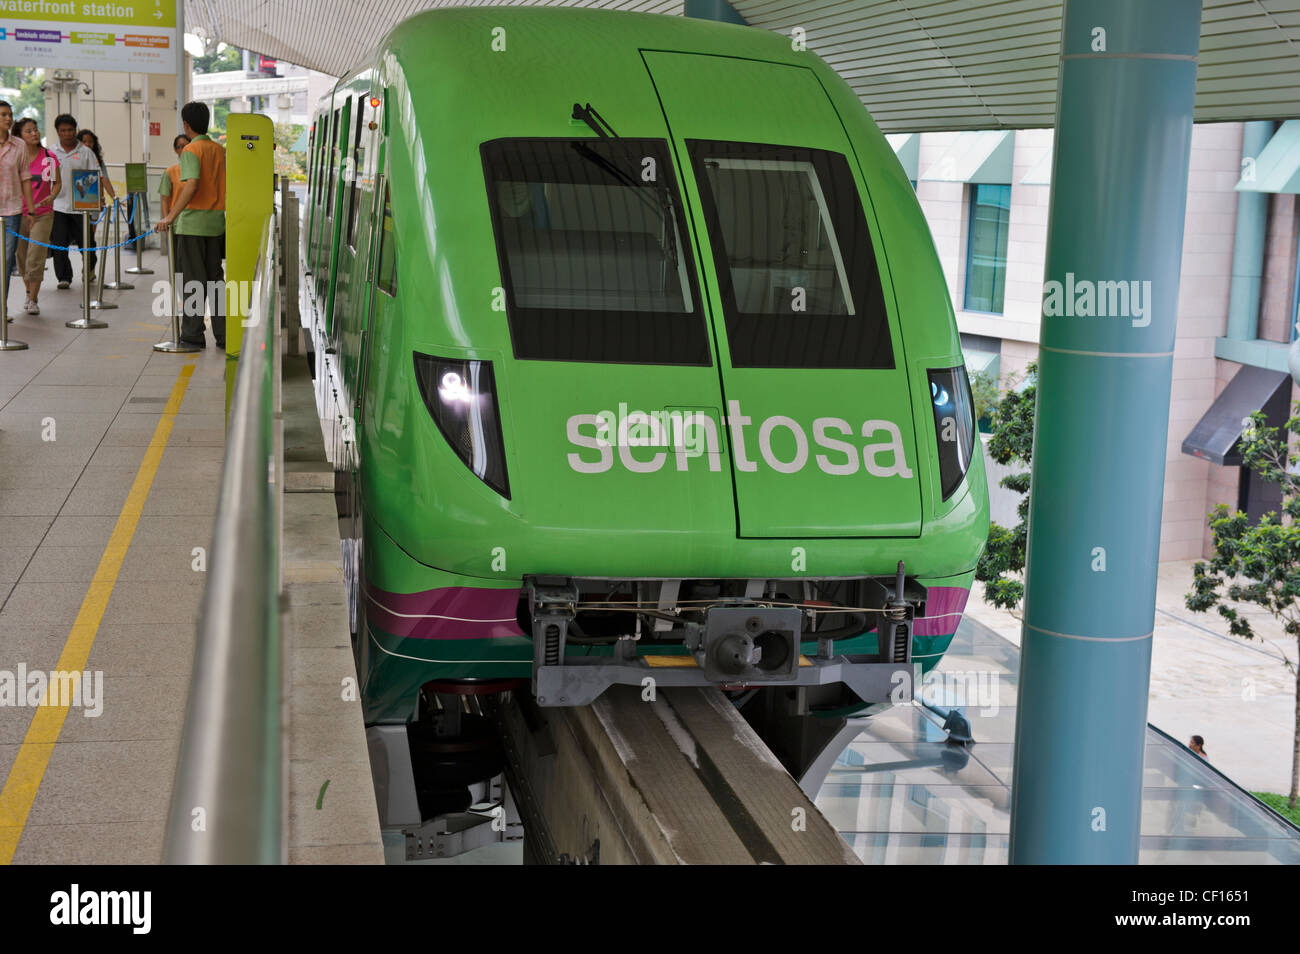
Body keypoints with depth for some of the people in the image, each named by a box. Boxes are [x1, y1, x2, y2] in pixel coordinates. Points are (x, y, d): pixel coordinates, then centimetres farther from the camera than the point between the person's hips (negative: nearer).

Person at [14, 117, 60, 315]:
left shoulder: (49, 157, 1)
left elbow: (58, 182, 10)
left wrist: (51, 196, -11)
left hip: (43, 213, -1)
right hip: (19, 213, 1)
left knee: (36, 256, -10)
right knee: (22, 256, 9)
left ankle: (32, 300, -6)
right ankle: (29, 292, 28)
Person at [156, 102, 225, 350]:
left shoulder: (192, 150, -11)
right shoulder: (220, 151, 10)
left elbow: (192, 185, -25)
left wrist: (171, 217, -29)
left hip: (193, 222, -7)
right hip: (216, 221, 7)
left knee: (192, 280, 0)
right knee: (215, 279, 11)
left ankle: (193, 335, 3)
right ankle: (223, 335, 11)